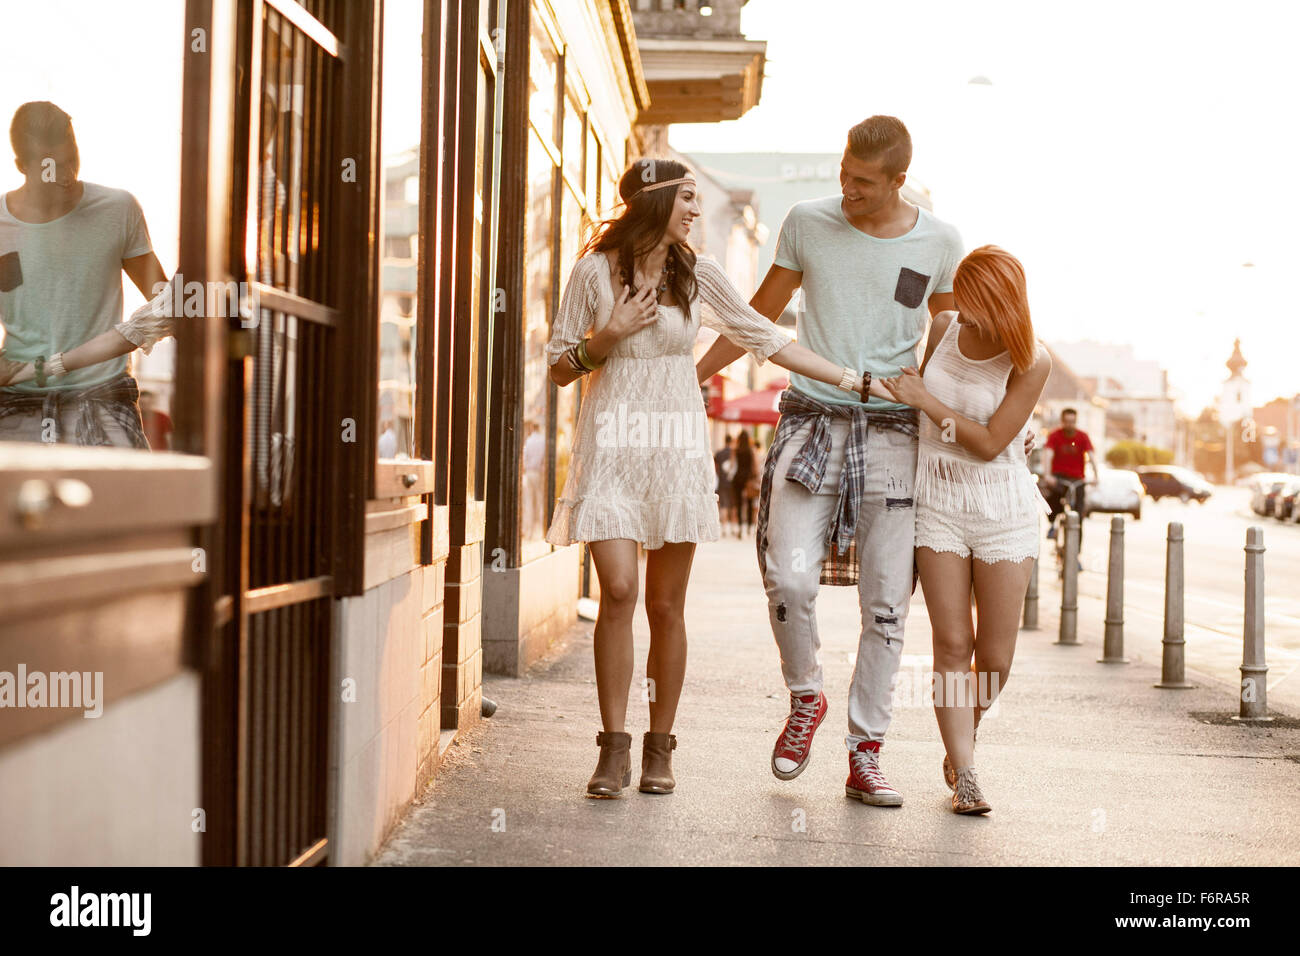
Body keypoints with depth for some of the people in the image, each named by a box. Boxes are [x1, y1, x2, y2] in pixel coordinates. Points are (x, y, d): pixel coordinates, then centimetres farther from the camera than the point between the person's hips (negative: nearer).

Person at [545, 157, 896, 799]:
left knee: (666, 605, 1)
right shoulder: (595, 270, 1)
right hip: (611, 444, -2)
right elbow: (560, 369, 6)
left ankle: (659, 749, 11)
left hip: (677, 446, 2)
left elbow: (765, 339, 10)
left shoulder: (697, 275, 8)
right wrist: (608, 336, -12)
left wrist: (856, 381, 8)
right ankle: (614, 747, -3)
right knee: (618, 592, -14)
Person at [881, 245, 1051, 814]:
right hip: (937, 503, 2)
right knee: (952, 644, -6)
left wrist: (925, 401, -16)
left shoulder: (1031, 362, -11)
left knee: (994, 657, 0)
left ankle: (959, 748, 26)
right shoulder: (944, 327, 1)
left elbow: (990, 443, -16)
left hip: (1004, 509, -2)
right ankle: (965, 777, -3)